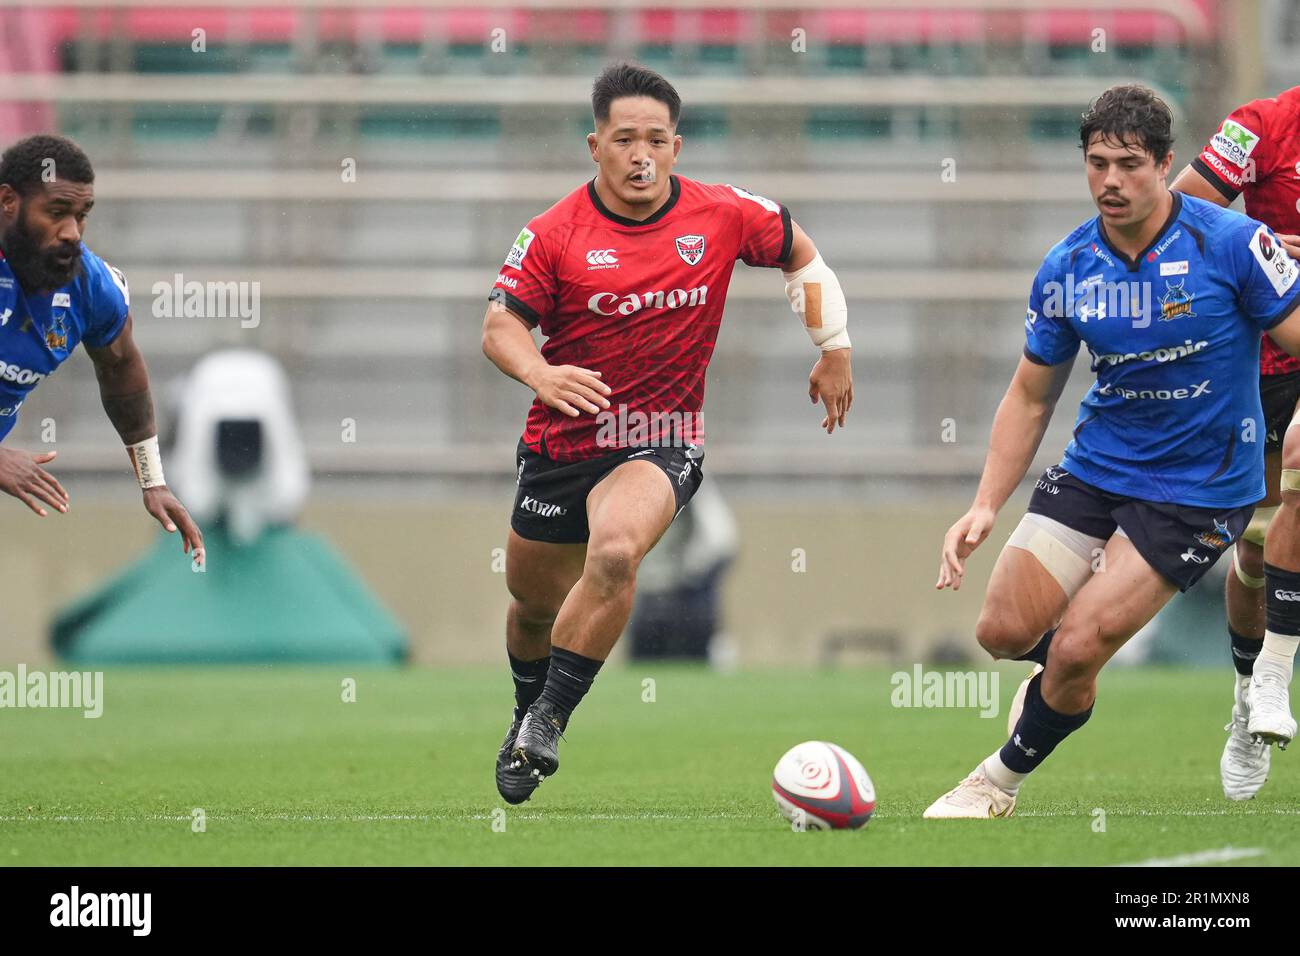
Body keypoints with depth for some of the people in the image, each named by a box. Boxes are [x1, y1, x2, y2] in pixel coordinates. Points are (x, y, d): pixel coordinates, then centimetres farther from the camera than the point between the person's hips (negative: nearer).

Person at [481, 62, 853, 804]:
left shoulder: (723, 216, -5)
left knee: (615, 554, -32)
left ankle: (549, 719, -20)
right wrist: (541, 375, -36)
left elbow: (801, 253, 12)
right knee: (534, 604, 15)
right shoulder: (555, 234, -10)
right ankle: (527, 715, 48)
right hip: (561, 442, 2)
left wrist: (834, 351, 11)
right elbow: (501, 325, -14)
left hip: (661, 446, -1)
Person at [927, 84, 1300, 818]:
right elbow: (1031, 398, 7)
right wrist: (987, 505, -2)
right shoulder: (1067, 269, -3)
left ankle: (1005, 779, 15)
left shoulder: (1233, 244, -17)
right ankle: (1064, 683, 34)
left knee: (1075, 653, -12)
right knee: (1005, 632, -3)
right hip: (1094, 470, 4)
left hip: (1198, 492, -4)